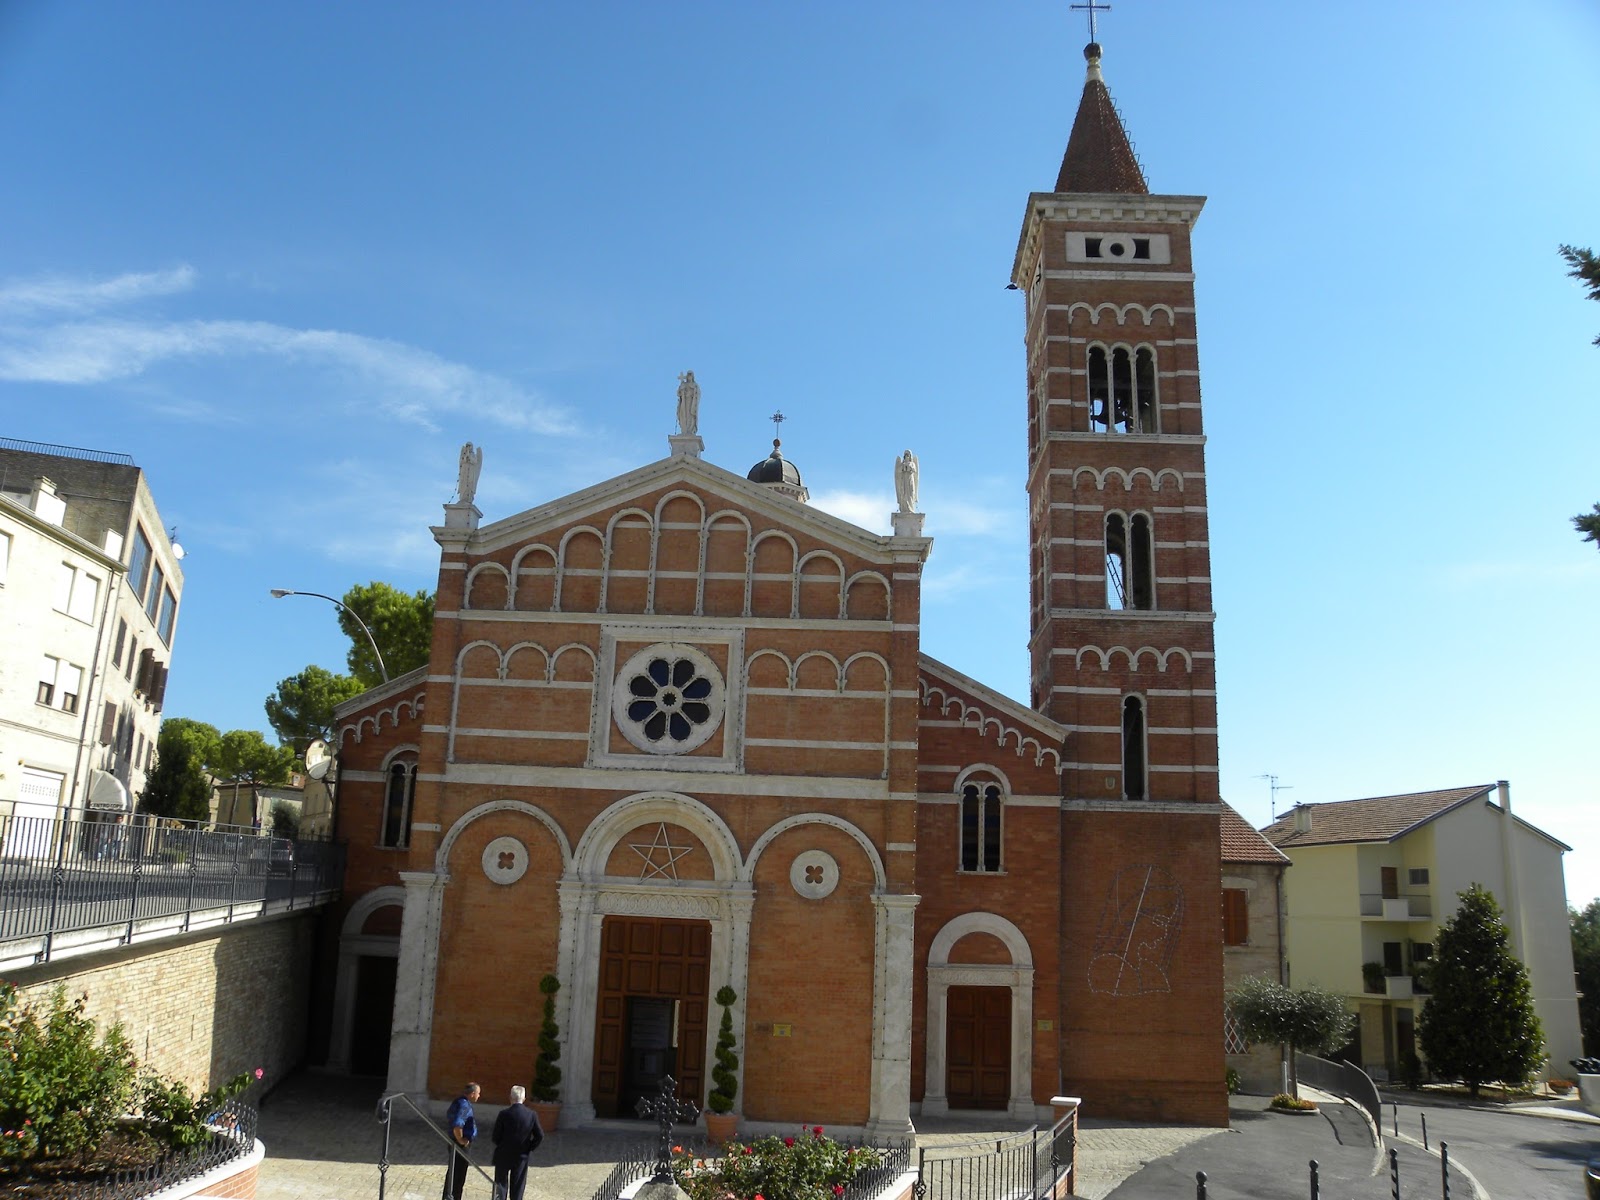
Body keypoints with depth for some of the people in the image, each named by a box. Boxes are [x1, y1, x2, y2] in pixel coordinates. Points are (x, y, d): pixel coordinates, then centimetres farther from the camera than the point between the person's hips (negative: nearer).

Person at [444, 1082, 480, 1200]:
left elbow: (448, 1118, 22)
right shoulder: (464, 1105, -24)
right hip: (460, 1145, -10)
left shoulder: (458, 1101, 7)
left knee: (453, 1173, 22)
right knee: (459, 1176, 0)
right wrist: (460, 1140, -21)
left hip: (453, 1141, 10)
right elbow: (457, 1125, -36)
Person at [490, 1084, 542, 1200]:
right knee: (518, 1186, 12)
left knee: (501, 1183, 12)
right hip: (522, 1156, 2)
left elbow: (495, 1137, -11)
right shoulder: (532, 1115, -7)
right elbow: (539, 1136, -6)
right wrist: (530, 1148, 7)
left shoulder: (504, 1113, -14)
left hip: (503, 1155, -2)